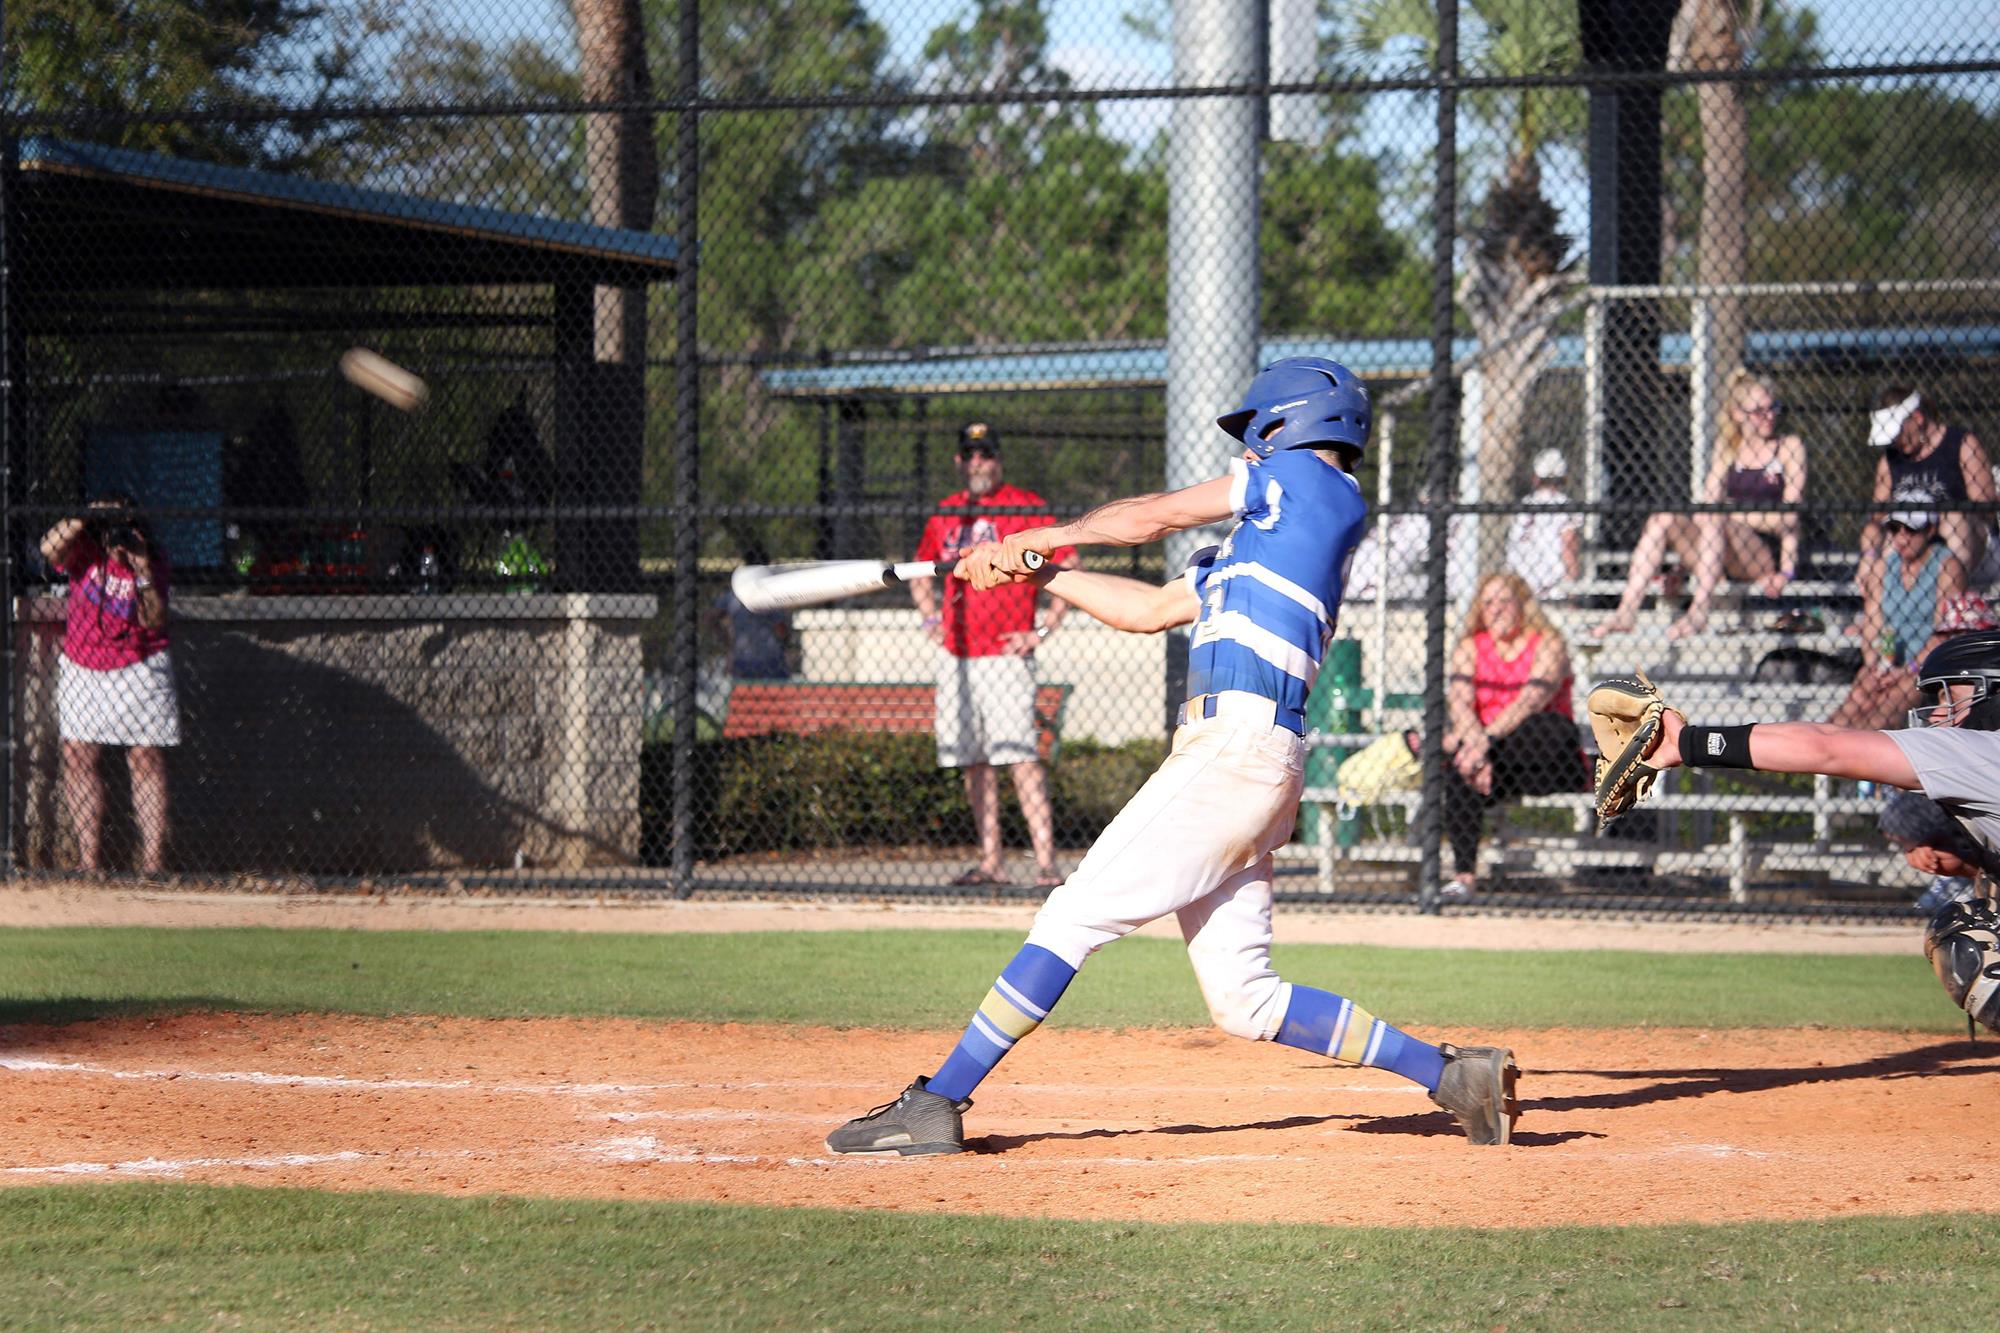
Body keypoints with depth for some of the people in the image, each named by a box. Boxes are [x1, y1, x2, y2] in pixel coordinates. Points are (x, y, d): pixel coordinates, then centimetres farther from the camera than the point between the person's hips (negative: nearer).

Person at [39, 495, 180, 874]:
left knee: (147, 759, -4)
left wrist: (143, 572, -26)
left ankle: (153, 860, -5)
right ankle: (89, 861, 2)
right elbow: (50, 548, -28)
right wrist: (83, 521, -32)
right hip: (82, 669, 2)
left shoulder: (152, 559, -9)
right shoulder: (84, 548, -8)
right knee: (77, 756, -2)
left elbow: (154, 621, -17)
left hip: (139, 669, -2)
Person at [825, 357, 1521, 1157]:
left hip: (1237, 745, -9)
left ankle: (936, 1106, -13)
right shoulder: (1273, 536, 28)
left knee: (1076, 915, -11)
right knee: (1244, 1001, 6)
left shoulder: (1311, 478, 3)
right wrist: (1037, 574, 26)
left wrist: (1043, 538, 22)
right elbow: (1152, 610, 30)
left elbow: (1154, 516, 9)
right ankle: (1450, 1074, 7)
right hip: (1244, 756, 9)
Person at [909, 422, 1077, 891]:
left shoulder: (1026, 508, -3)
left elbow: (1069, 568, -4)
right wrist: (932, 620, 15)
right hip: (956, 656, 6)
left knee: (1020, 756, -16)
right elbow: (920, 571, 30)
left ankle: (1046, 863, -19)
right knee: (973, 761, 7)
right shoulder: (945, 515, 14)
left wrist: (1043, 630, -9)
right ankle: (991, 863, 12)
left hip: (1005, 654, -6)